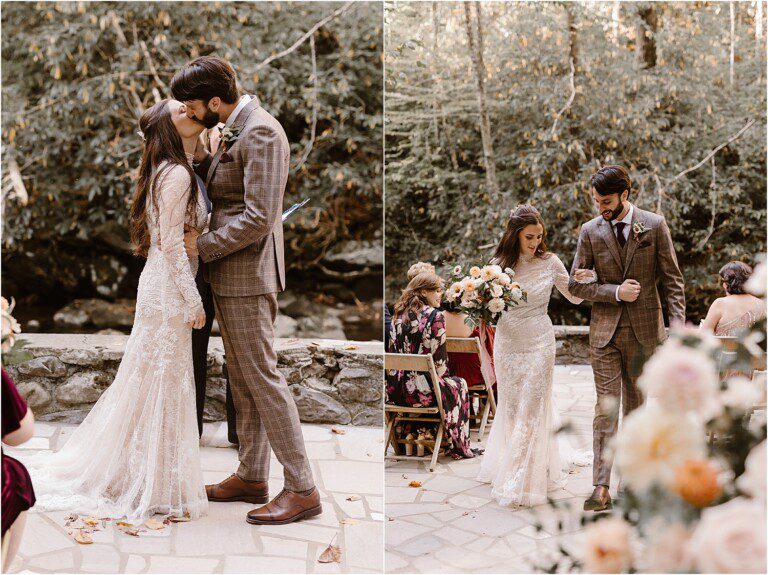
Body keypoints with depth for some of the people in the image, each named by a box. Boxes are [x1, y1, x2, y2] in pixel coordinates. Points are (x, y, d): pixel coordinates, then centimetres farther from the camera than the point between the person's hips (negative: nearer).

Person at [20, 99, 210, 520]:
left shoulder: (177, 171, 15)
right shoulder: (177, 174, -15)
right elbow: (171, 242, -20)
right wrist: (194, 300, -19)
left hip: (163, 286, 10)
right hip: (169, 291, -10)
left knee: (151, 380, 16)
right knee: (164, 381, -2)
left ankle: (131, 473, 28)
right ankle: (153, 486, 9)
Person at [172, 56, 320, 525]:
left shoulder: (261, 133, -17)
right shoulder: (235, 129, 15)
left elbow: (258, 217, -24)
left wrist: (202, 245, -16)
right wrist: (201, 160, 3)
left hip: (247, 274, -10)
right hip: (231, 275, 10)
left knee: (262, 377, -6)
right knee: (243, 380, 15)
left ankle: (302, 489, 2)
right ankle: (252, 477, 26)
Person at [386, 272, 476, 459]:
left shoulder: (398, 315, 7)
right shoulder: (435, 316, -12)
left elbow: (393, 350, 12)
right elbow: (439, 358, -11)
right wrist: (444, 376, 9)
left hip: (395, 389, 7)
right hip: (422, 390, -6)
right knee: (458, 384, 25)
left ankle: (409, 438, 42)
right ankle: (458, 447, 32)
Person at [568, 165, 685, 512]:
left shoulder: (654, 225, -1)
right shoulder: (590, 231, 2)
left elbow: (673, 280, 0)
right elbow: (575, 284, 3)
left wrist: (677, 327, -10)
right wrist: (616, 292, -12)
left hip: (644, 330, 0)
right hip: (604, 331, 0)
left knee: (636, 406, 10)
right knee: (606, 408, -5)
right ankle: (602, 487, -6)